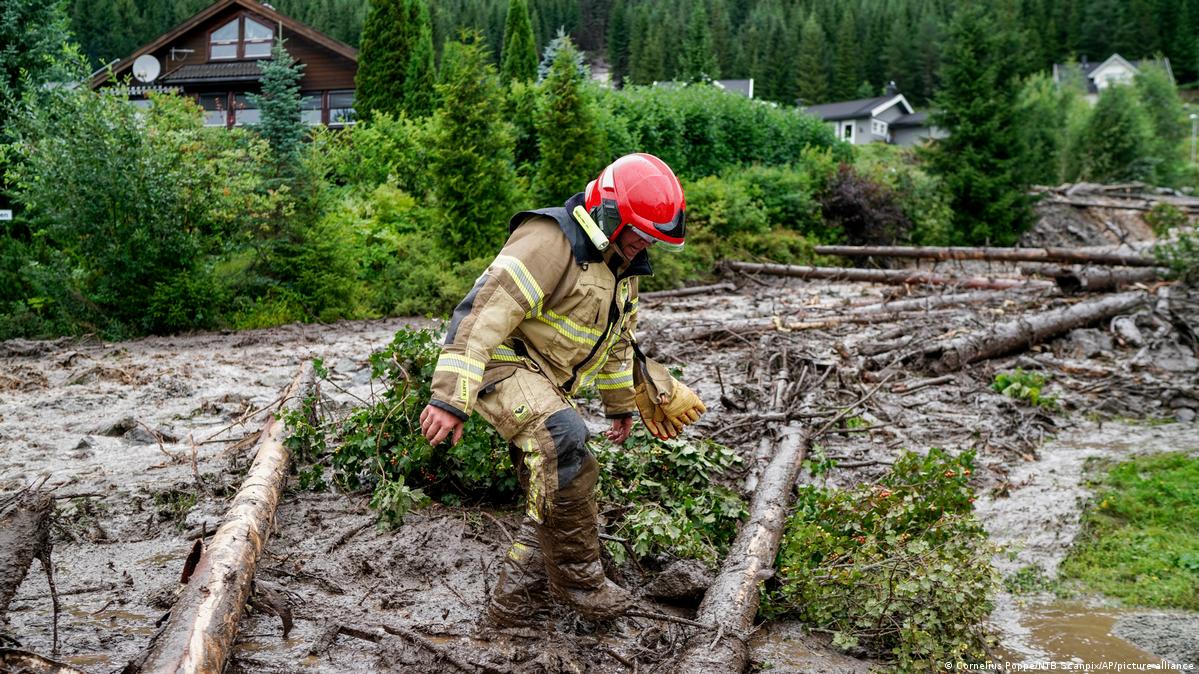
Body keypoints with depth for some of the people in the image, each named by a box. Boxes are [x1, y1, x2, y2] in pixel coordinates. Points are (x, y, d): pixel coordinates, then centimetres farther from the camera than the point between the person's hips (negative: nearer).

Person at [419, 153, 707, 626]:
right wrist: (450, 398, -34)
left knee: (554, 500, 10)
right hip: (502, 362, -10)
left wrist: (621, 404, 31)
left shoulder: (622, 267, 11)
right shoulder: (551, 241, -21)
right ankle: (578, 580, -22)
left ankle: (514, 601, 24)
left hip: (547, 383, 10)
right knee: (562, 440, -33)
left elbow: (618, 339, 26)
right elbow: (487, 312, -28)